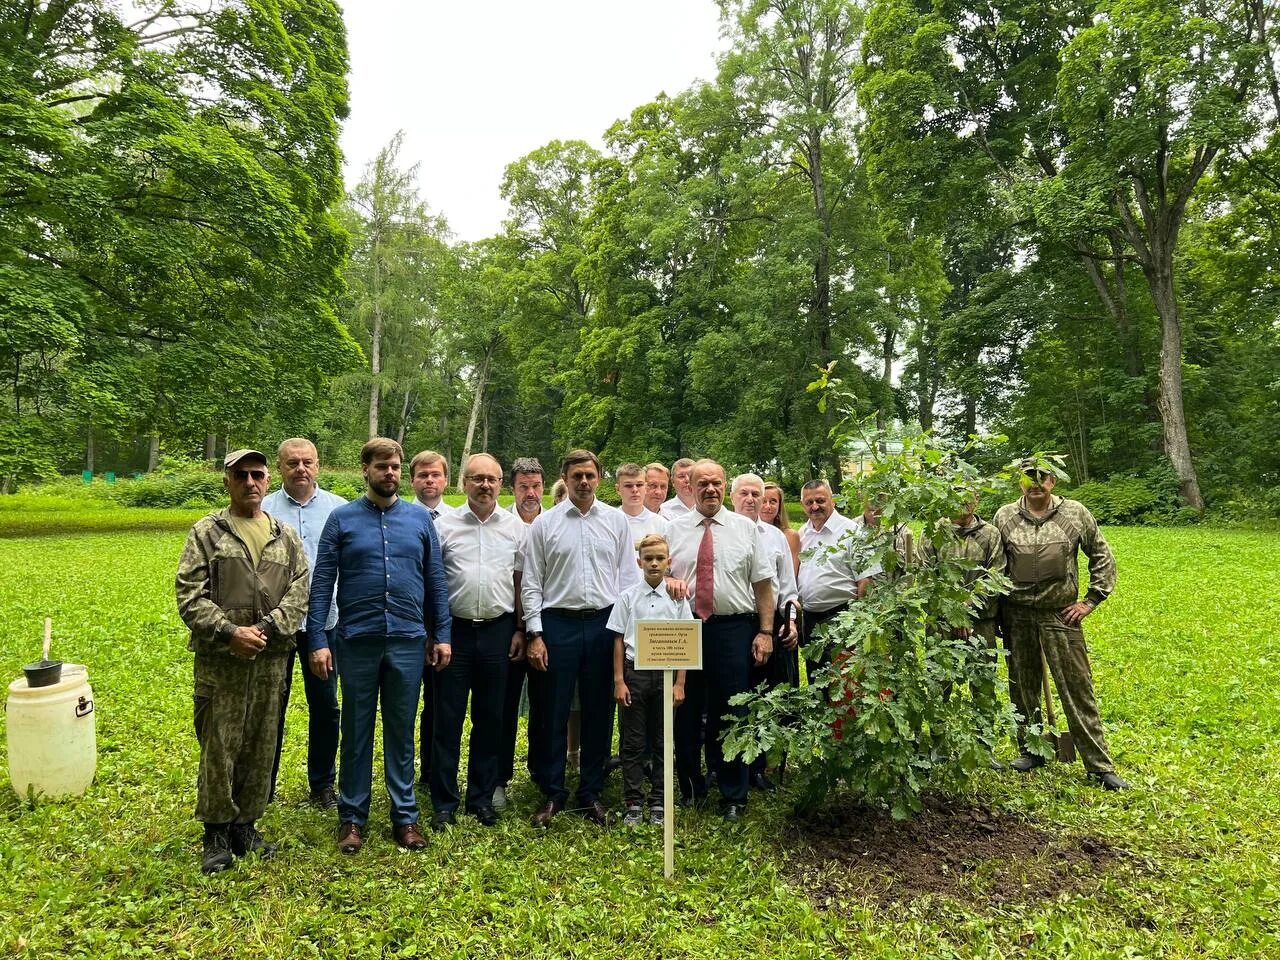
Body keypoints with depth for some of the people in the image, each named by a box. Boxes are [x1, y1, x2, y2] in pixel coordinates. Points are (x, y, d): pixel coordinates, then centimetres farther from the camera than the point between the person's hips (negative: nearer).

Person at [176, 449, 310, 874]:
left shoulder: (285, 536, 9)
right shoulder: (206, 532, 1)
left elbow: (299, 592, 2)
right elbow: (189, 596, -6)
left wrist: (265, 629, -12)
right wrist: (230, 632, -16)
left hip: (271, 659, 3)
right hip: (219, 660, -3)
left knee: (261, 745, 10)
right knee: (218, 746, 3)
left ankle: (246, 824, 26)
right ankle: (217, 832, 19)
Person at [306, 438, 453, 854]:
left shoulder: (420, 518, 5)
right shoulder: (342, 518, 1)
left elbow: (436, 581, 7)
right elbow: (322, 584, -1)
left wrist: (443, 634, 3)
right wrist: (317, 641, -7)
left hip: (408, 641, 1)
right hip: (358, 642, -1)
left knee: (401, 732, 12)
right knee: (356, 733, 10)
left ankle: (405, 815, 24)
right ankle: (352, 816, 25)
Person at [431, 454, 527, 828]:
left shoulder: (515, 527, 5)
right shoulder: (445, 525, 0)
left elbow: (521, 582, 9)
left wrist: (520, 630, 5)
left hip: (498, 630, 2)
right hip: (455, 629, -1)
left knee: (489, 718, 10)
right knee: (448, 718, 4)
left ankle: (482, 798, 24)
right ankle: (444, 802, 17)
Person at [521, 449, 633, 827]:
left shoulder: (616, 520, 5)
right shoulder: (544, 523, 1)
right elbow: (531, 583, 1)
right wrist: (535, 634, -5)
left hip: (604, 624, 2)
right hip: (558, 624, -1)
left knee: (598, 712, 9)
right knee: (555, 712, 5)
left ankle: (591, 793, 24)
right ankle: (552, 793, 21)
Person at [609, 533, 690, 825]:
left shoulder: (677, 598, 1)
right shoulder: (628, 597, 0)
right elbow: (618, 641, 2)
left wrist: (680, 683, -2)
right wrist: (619, 681, -2)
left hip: (666, 671, 1)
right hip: (635, 671, 0)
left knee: (662, 742, 9)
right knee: (633, 742, 6)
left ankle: (659, 803, 21)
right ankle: (633, 804, 17)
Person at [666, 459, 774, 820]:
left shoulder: (746, 528, 5)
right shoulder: (674, 530, 7)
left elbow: (763, 584, 3)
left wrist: (765, 632, -3)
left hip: (733, 629, -1)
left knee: (731, 715, 6)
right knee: (686, 713, 9)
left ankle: (733, 797, 21)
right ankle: (691, 790, 27)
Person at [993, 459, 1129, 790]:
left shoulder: (1075, 513, 0)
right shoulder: (1005, 517, 2)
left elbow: (1103, 557, 9)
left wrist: (1090, 601, 3)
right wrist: (996, 607, 8)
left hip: (1061, 614, -2)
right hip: (1017, 616, 2)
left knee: (1077, 689, 2)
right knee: (1022, 687, 12)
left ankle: (1100, 765, 12)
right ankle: (1031, 751, 28)